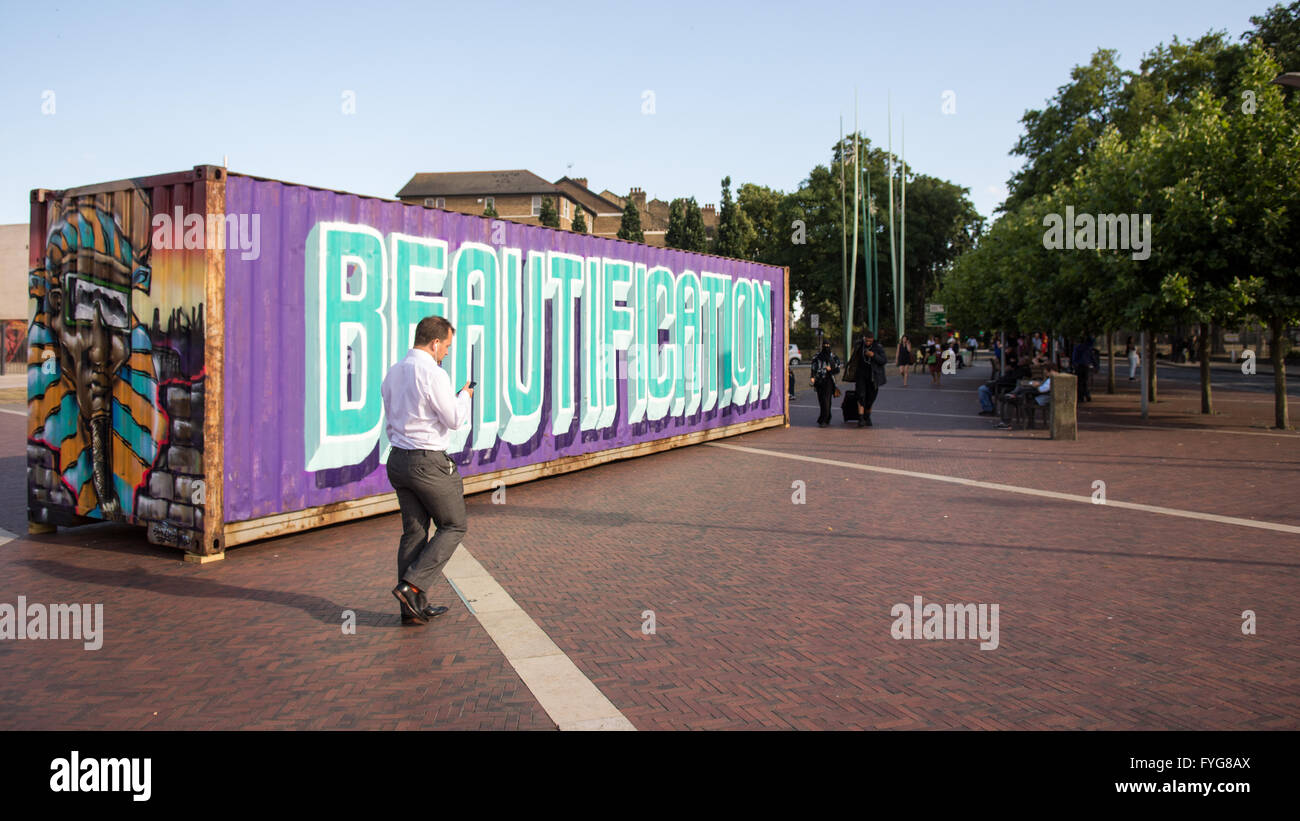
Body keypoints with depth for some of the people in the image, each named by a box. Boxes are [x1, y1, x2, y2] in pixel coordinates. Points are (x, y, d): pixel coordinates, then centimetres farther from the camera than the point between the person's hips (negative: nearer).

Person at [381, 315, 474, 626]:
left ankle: (413, 606, 14)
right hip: (429, 462, -8)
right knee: (454, 526, 8)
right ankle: (412, 585, -4)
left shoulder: (393, 373, 9)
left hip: (398, 459, 8)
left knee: (413, 532, 12)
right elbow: (455, 420, -12)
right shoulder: (433, 374, -17)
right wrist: (465, 396, 6)